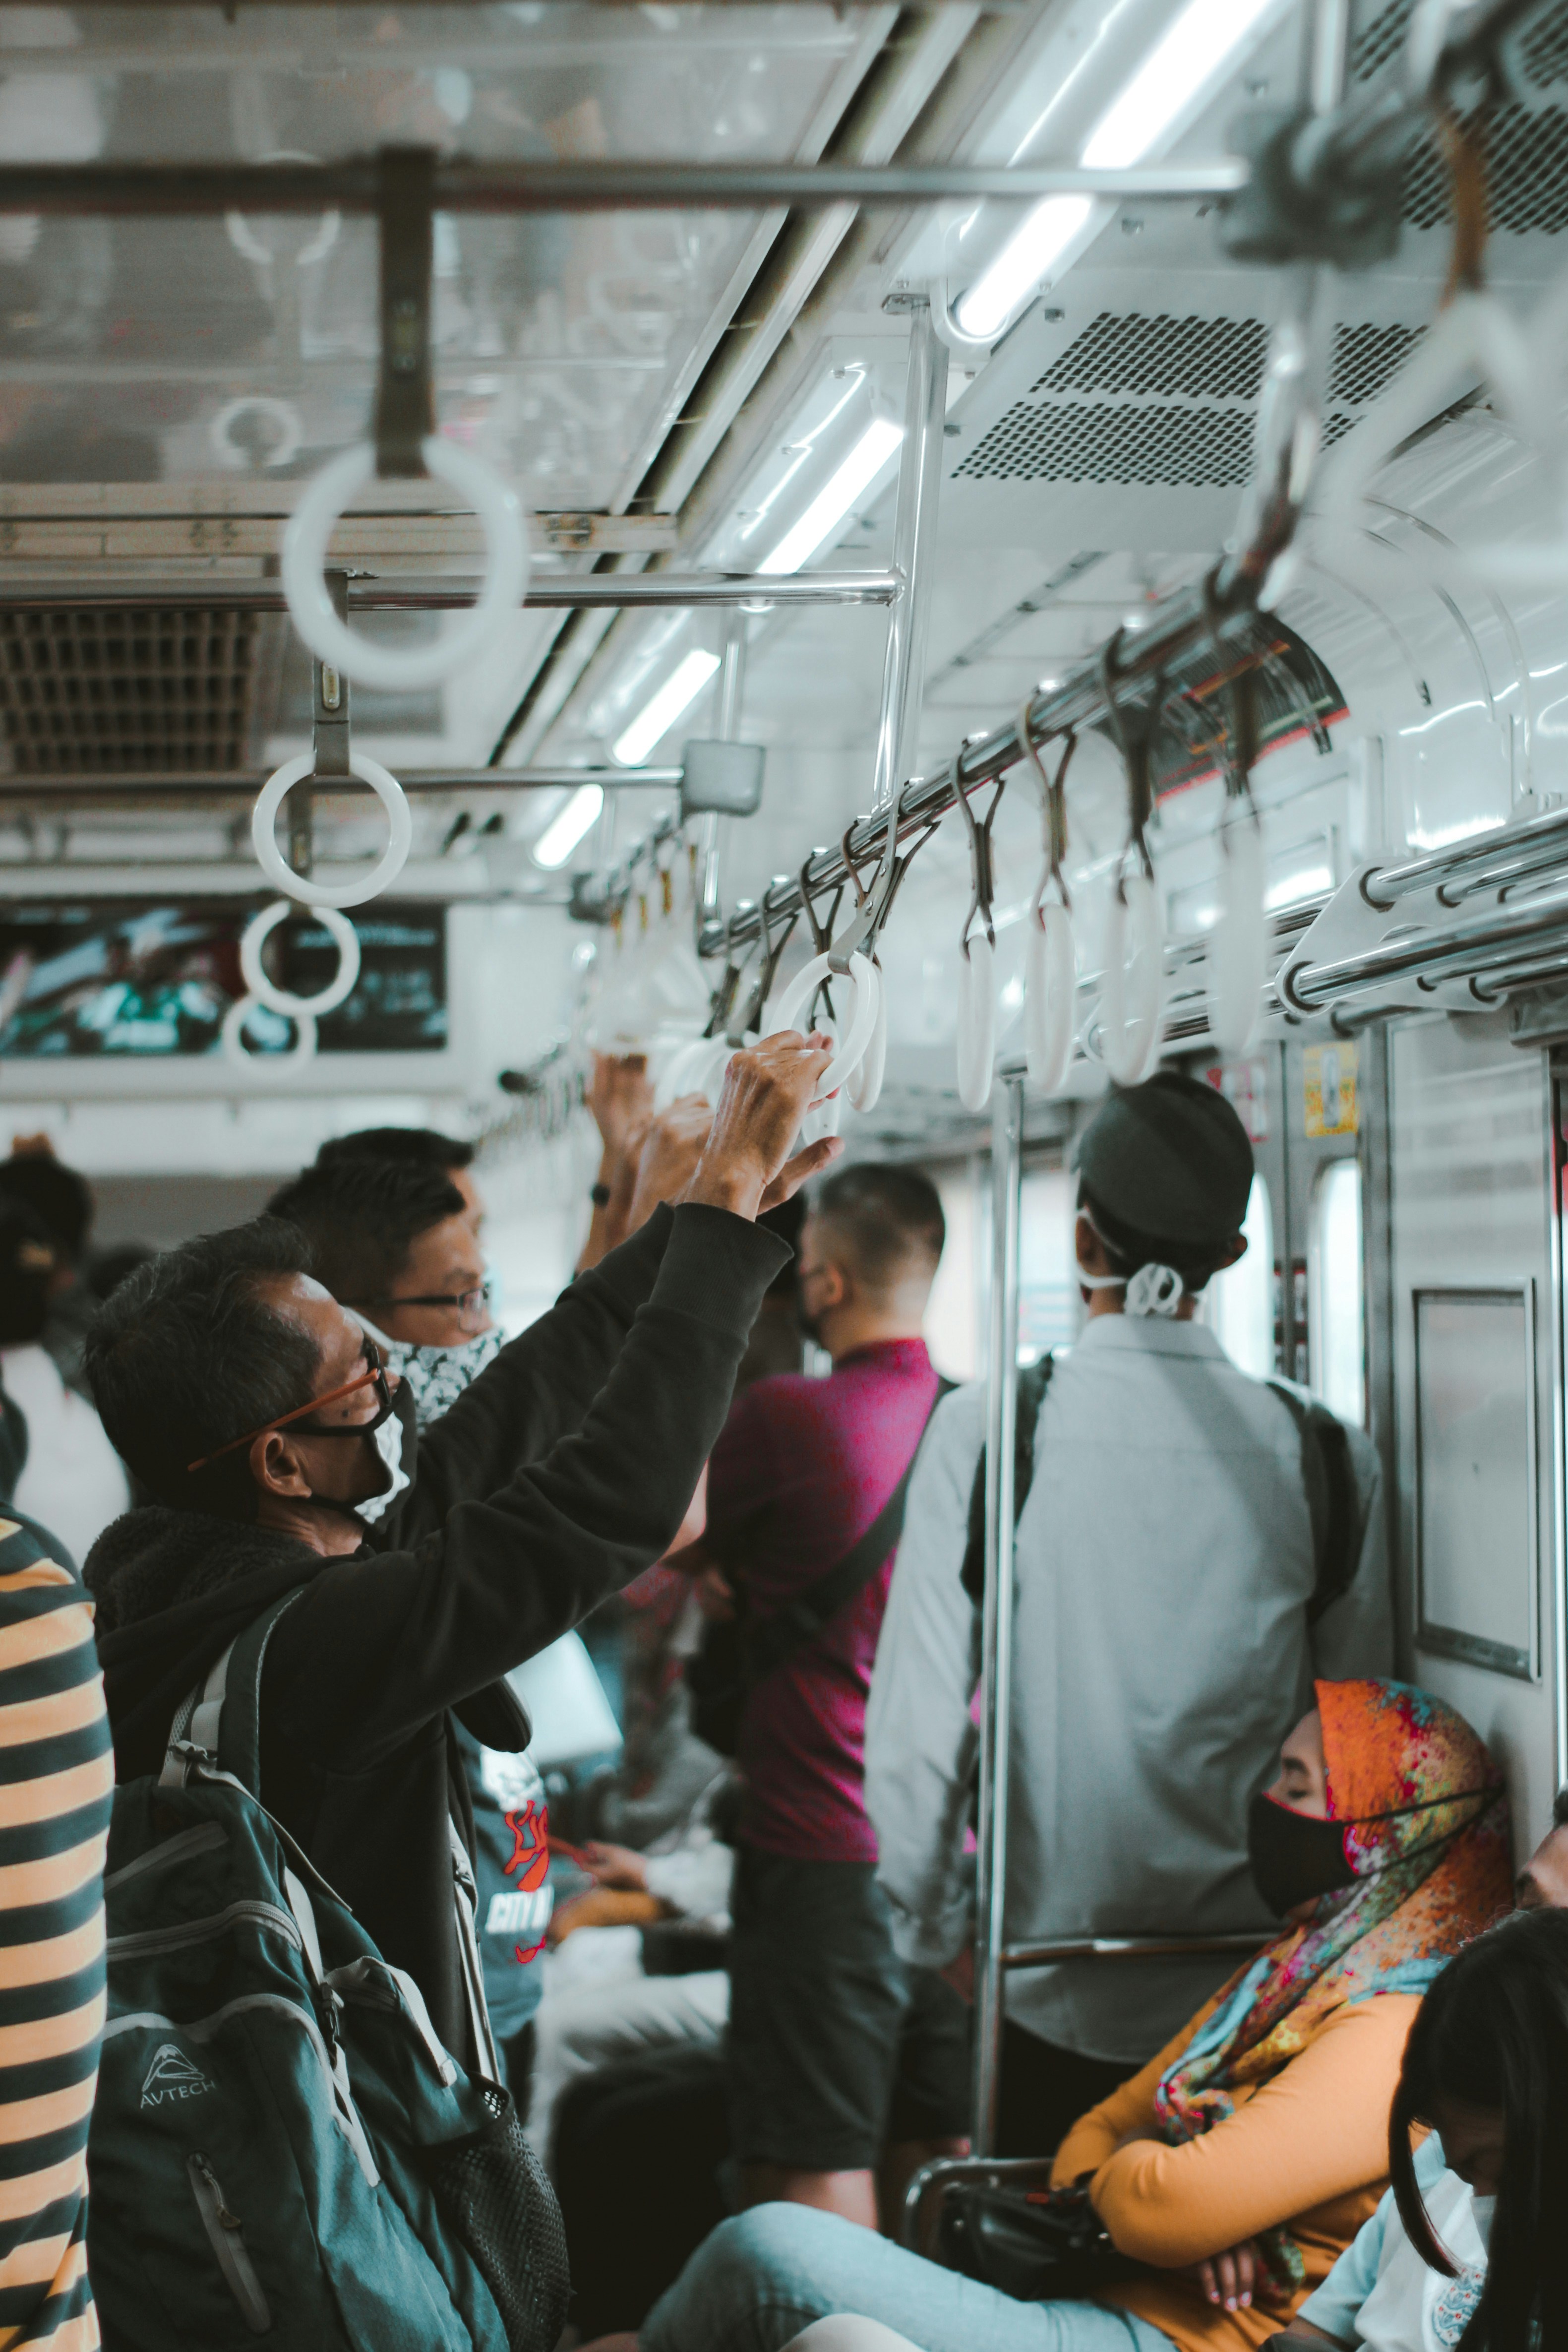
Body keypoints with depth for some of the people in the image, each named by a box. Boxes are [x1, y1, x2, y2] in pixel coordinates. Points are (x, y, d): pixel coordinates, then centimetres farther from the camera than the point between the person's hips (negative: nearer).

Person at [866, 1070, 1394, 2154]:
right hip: (1258, 1999, 1)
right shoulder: (1328, 1458, -5)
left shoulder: (983, 1432, -11)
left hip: (1049, 1994, -1)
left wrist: (935, 1924, 4)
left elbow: (914, 1721, -11)